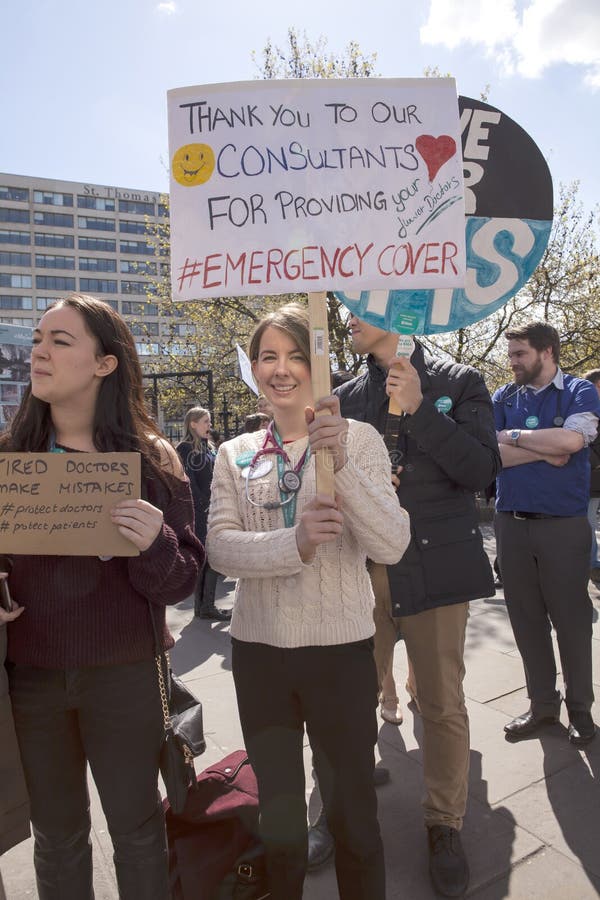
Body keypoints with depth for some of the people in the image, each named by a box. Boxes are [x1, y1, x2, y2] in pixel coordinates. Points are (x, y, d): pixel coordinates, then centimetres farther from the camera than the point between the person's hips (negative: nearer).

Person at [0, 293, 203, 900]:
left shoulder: (151, 458, -7)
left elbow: (181, 583, -7)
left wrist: (154, 545, -28)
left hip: (122, 674, -2)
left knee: (136, 827, 14)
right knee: (56, 833, 19)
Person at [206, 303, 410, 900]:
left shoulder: (358, 438, -6)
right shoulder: (236, 455, 3)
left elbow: (391, 546, -15)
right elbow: (220, 547, -9)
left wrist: (340, 462, -29)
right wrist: (295, 542, -27)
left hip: (340, 649, -2)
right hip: (258, 650, 3)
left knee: (351, 812, 14)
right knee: (277, 810, 22)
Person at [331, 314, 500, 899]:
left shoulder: (457, 383, 2)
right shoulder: (348, 397, 11)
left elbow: (482, 468, -8)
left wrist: (418, 410, -15)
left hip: (436, 565, -2)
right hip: (363, 569, 3)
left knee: (442, 703, 7)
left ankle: (444, 824, 29)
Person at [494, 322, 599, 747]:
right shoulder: (503, 398, 8)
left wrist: (514, 436, -9)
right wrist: (545, 450, -13)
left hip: (564, 523, -3)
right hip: (512, 521, 4)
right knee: (525, 617, 10)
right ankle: (542, 703, 26)